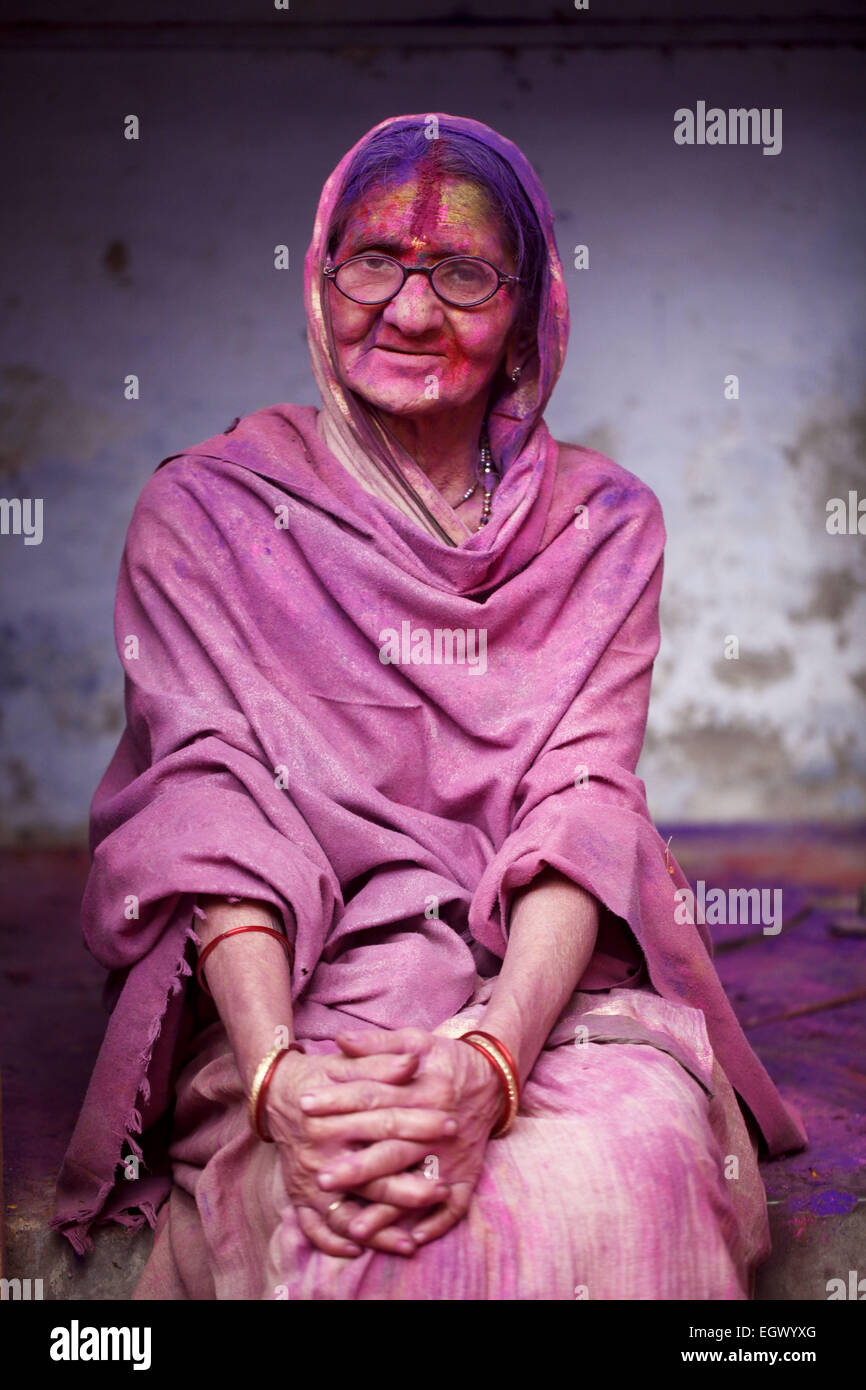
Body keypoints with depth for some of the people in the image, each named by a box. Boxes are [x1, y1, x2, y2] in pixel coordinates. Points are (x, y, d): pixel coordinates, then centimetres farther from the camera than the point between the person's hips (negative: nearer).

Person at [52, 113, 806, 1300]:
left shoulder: (601, 522, 10)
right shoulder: (205, 509, 6)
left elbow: (584, 801, -4)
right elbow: (214, 800, -7)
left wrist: (490, 1057, -23)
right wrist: (277, 1073, -24)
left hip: (546, 983, 2)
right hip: (291, 995, -1)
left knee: (634, 1168, -31)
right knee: (354, 1230, -33)